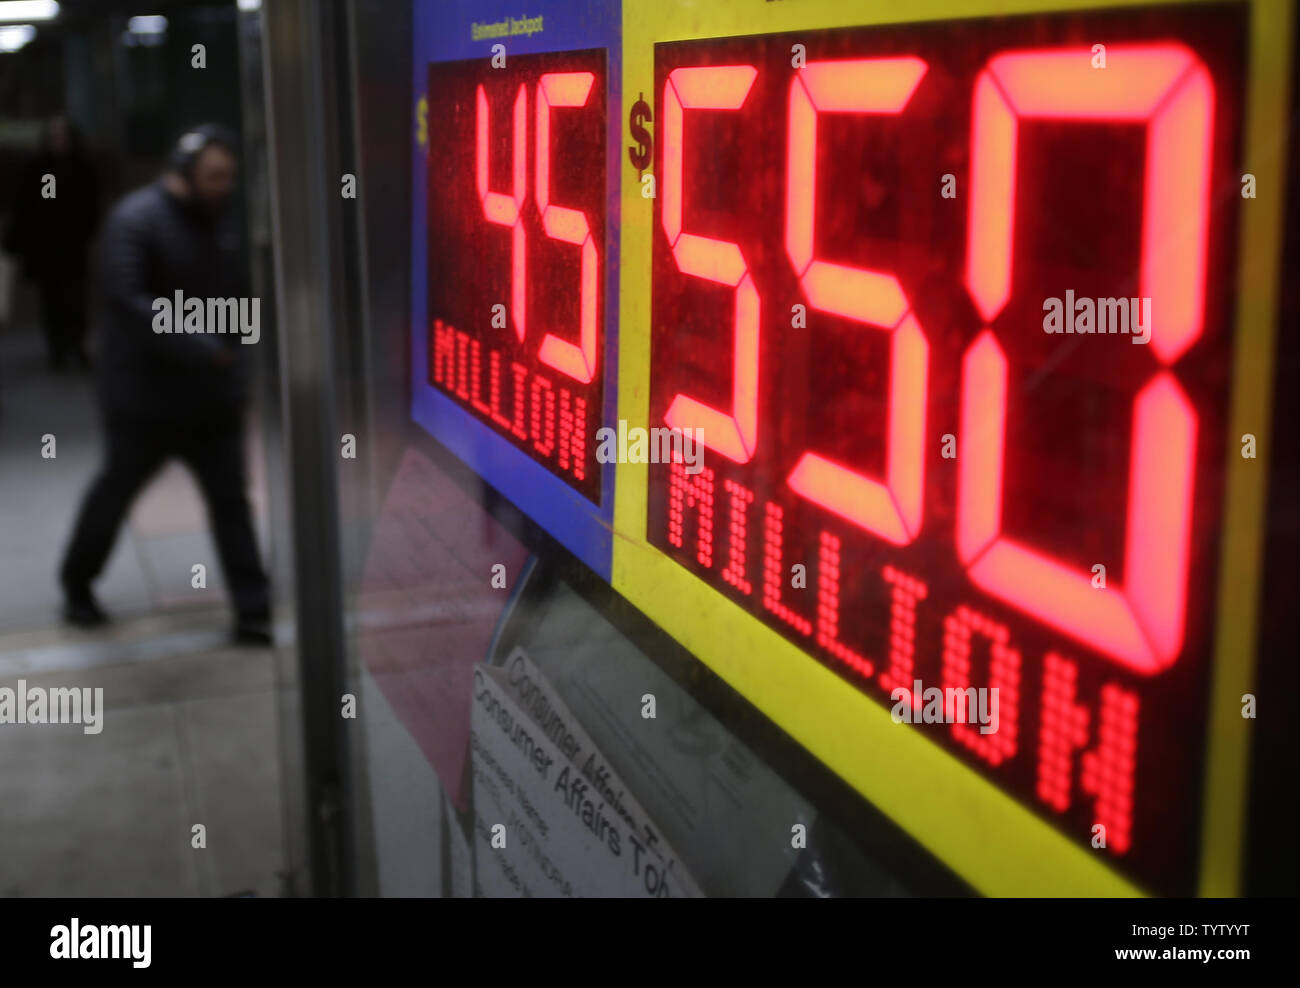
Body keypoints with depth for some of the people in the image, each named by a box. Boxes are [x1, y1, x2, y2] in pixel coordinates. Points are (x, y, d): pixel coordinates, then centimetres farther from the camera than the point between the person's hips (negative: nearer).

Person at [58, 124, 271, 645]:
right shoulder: (136, 220, -15)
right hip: (146, 393, -5)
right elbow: (126, 300, -25)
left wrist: (234, 355, 7)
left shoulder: (220, 217, 7)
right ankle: (77, 584, 34)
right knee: (117, 487, 11)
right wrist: (198, 348, -29)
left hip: (212, 393, 5)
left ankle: (253, 612, 5)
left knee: (230, 498, 2)